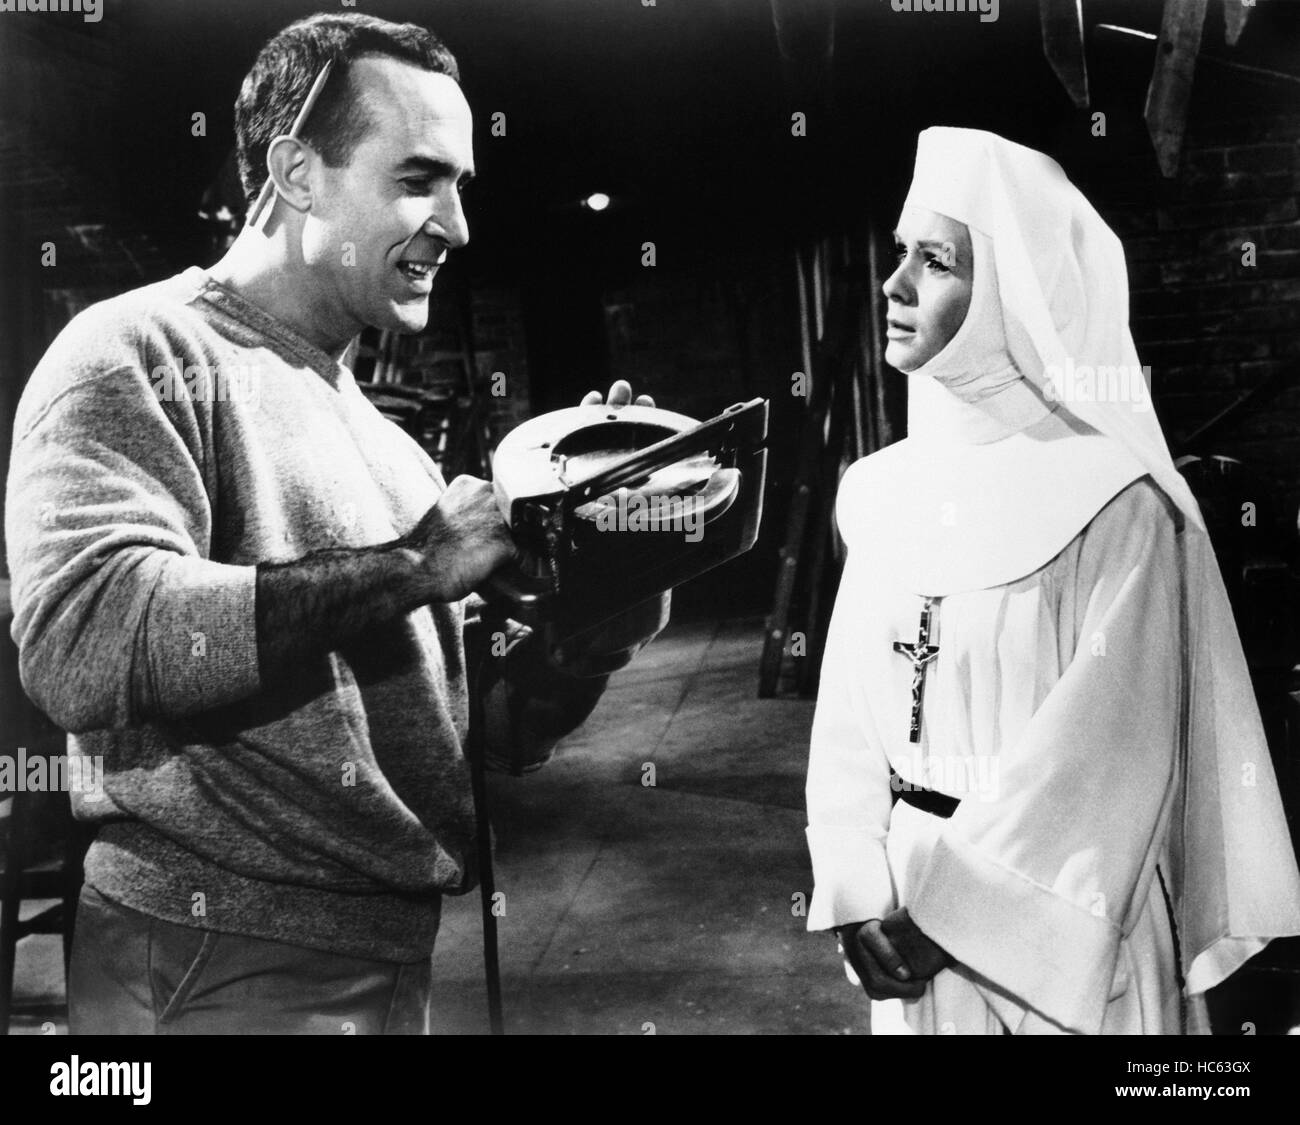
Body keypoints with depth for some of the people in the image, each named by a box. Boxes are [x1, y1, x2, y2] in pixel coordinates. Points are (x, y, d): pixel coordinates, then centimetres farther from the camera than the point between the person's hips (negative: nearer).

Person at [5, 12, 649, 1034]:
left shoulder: (377, 432, 14)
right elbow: (82, 639, -26)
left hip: (397, 955, 8)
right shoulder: (140, 353, -9)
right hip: (222, 972, -8)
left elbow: (480, 731, 16)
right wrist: (411, 566, -23)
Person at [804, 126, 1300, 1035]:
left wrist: (948, 907, -15)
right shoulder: (887, 489, 1)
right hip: (914, 898, 5)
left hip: (1059, 921, -4)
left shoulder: (1115, 505, -15)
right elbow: (850, 711, 1)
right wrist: (859, 896, -9)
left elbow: (1109, 753, -17)